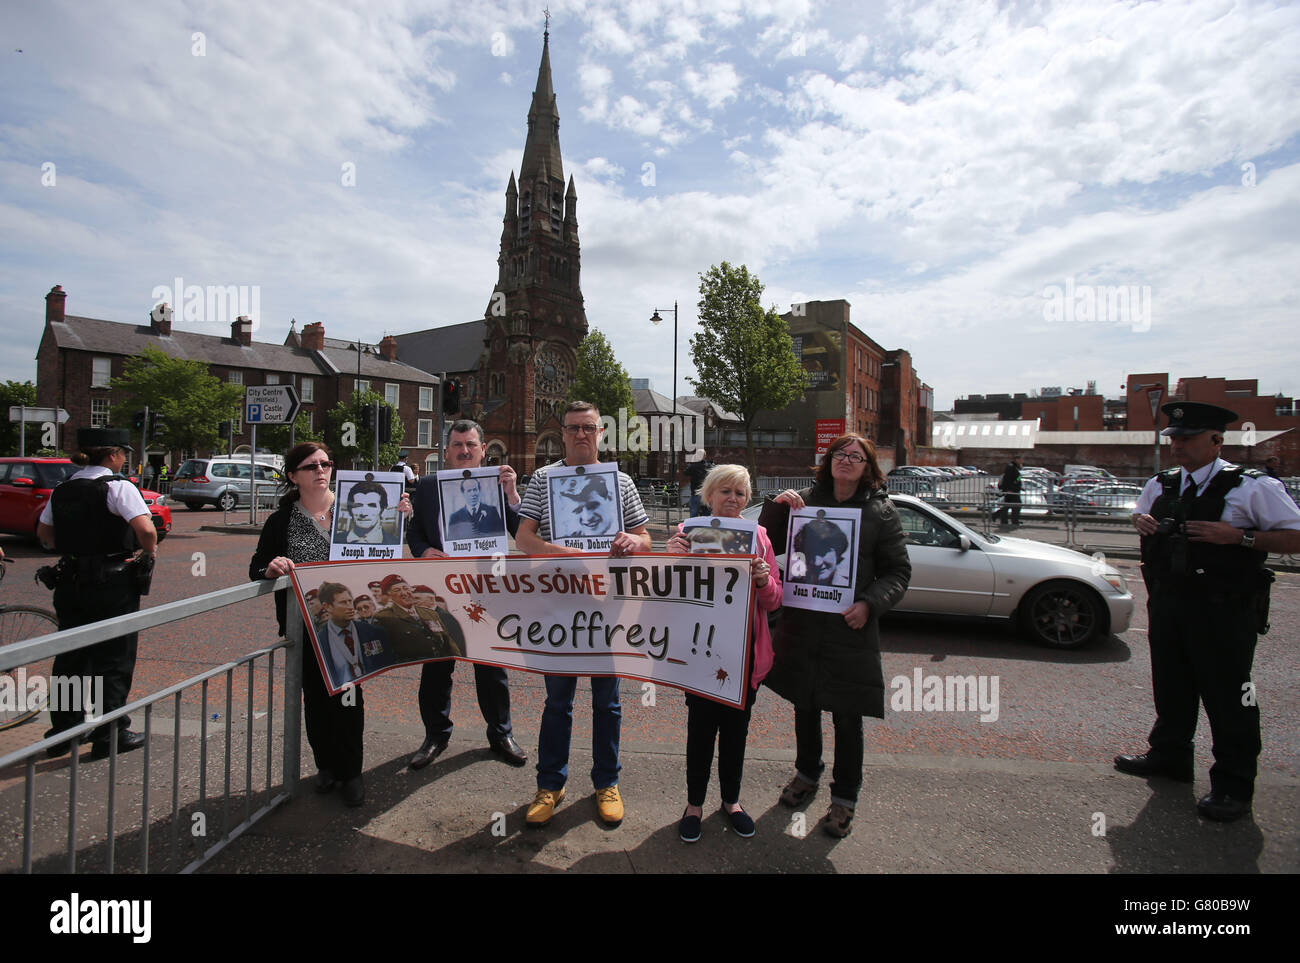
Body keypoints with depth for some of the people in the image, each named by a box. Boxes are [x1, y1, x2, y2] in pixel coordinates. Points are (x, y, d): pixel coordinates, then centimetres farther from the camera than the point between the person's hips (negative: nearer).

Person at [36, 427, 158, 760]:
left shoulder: (62, 490, 9)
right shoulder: (118, 487, -14)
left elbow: (43, 533, 17)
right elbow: (146, 529, -26)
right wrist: (149, 552, -9)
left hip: (70, 582, 7)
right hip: (113, 584, -7)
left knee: (70, 657, 17)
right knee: (114, 659, 4)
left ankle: (62, 732, 26)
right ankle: (110, 735, 12)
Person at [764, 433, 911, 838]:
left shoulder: (880, 512, -1)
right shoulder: (806, 500, 3)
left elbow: (899, 571, 2)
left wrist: (870, 604, -15)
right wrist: (777, 506, -10)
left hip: (850, 630, -2)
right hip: (802, 626, 2)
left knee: (847, 718, 7)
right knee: (805, 706, 18)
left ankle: (844, 797, 28)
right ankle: (807, 773, 42)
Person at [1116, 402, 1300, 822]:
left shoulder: (1252, 487, -8)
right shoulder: (1160, 485, 10)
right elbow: (1140, 512, 29)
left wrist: (1238, 536, -22)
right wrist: (1140, 520, 6)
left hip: (1224, 611, -6)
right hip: (1167, 604, 6)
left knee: (1228, 696, 1)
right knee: (1171, 688, 18)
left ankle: (1234, 786, 15)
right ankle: (1169, 754, 35)